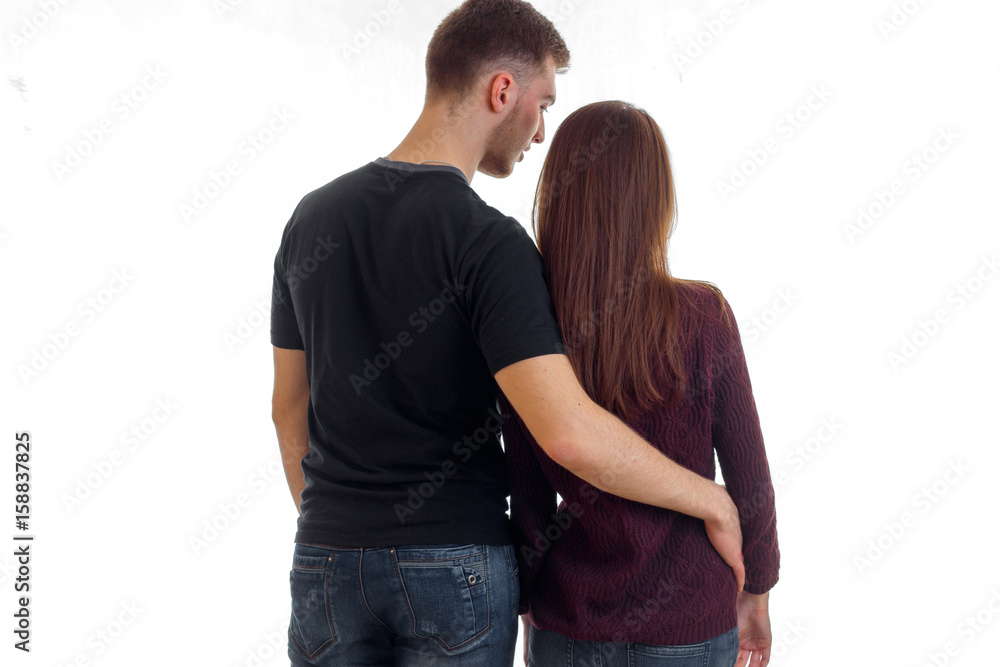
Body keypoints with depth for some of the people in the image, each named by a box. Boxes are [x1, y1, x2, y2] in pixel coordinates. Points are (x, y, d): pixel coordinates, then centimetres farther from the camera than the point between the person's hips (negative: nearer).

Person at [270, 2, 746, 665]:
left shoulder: (312, 218, 3)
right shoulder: (489, 242, -17)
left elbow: (289, 406, 11)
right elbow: (570, 433, -26)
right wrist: (713, 500, -12)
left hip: (326, 559, 5)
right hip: (455, 562, -5)